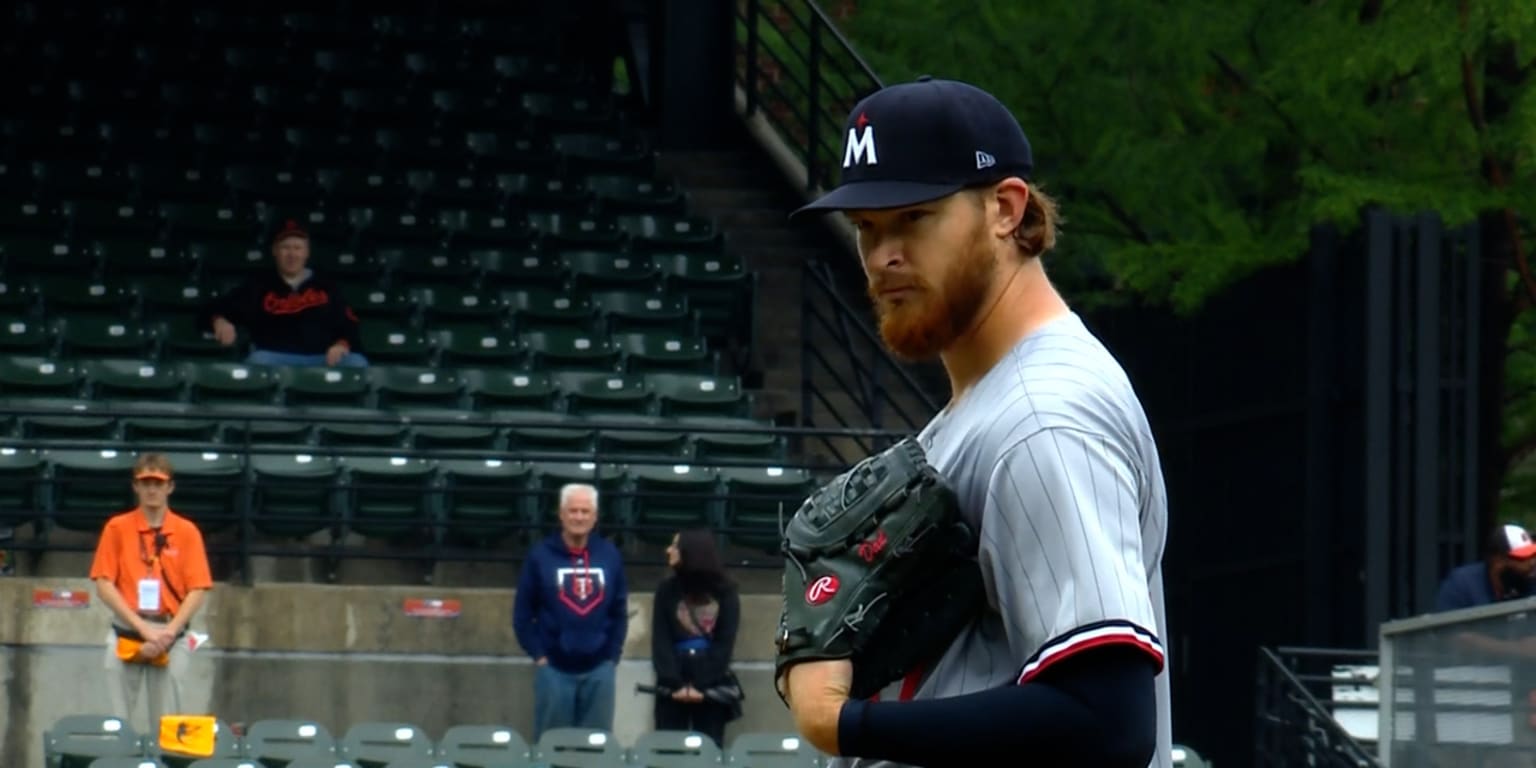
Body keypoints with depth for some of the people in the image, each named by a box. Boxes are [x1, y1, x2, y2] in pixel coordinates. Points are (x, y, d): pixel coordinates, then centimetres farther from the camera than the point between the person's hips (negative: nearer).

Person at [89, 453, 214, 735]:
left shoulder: (187, 532, 5)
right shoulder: (117, 528, 4)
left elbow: (198, 590, 1)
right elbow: (104, 585, -1)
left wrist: (169, 632, -12)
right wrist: (142, 627, -11)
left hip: (170, 637, 0)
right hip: (126, 634, 0)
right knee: (118, 719, -3)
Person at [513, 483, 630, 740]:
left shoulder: (610, 555, 5)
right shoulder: (541, 555, -2)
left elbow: (620, 611, 11)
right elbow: (522, 611, 0)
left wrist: (613, 654, 3)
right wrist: (537, 653, -5)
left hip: (599, 670, 2)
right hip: (554, 668, -2)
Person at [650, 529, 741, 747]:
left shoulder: (725, 593, 3)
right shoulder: (667, 590, 7)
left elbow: (725, 643, -2)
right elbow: (660, 641, 0)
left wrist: (702, 686, -12)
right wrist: (674, 684, -12)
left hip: (711, 688, -1)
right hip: (673, 688, 1)